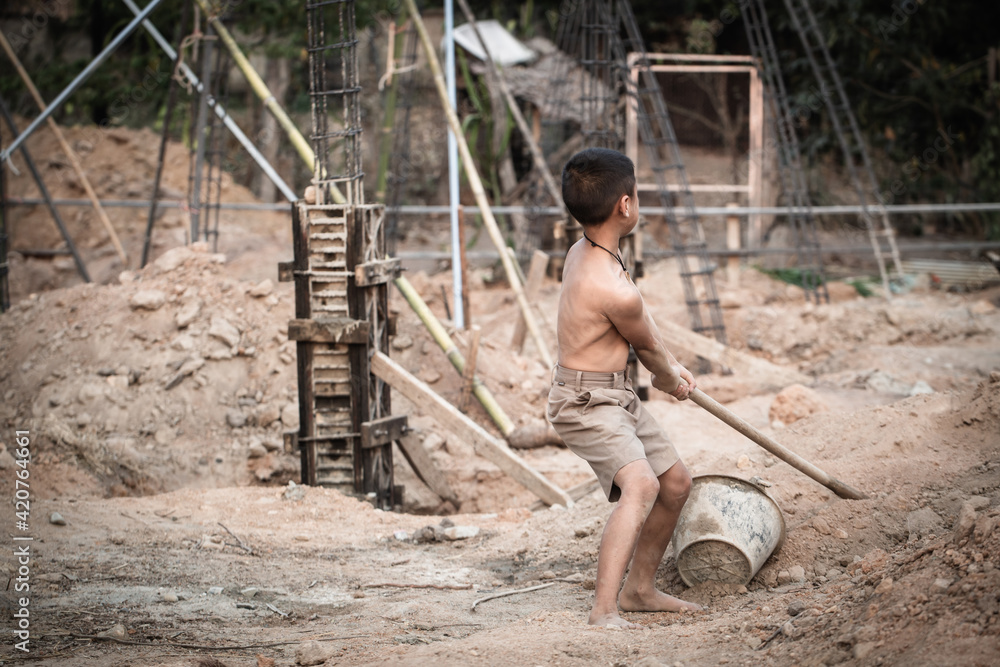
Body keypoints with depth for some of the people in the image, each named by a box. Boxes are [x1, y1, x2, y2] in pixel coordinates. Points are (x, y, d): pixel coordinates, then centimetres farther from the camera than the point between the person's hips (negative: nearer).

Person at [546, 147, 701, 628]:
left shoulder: (582, 251, 3)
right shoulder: (614, 289, -27)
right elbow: (647, 344, -5)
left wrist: (671, 368, 28)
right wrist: (669, 380, 15)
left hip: (616, 396, 10)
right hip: (586, 403, -10)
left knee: (675, 482, 18)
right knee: (641, 484, -30)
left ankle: (639, 588, 33)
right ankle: (604, 610, -39)